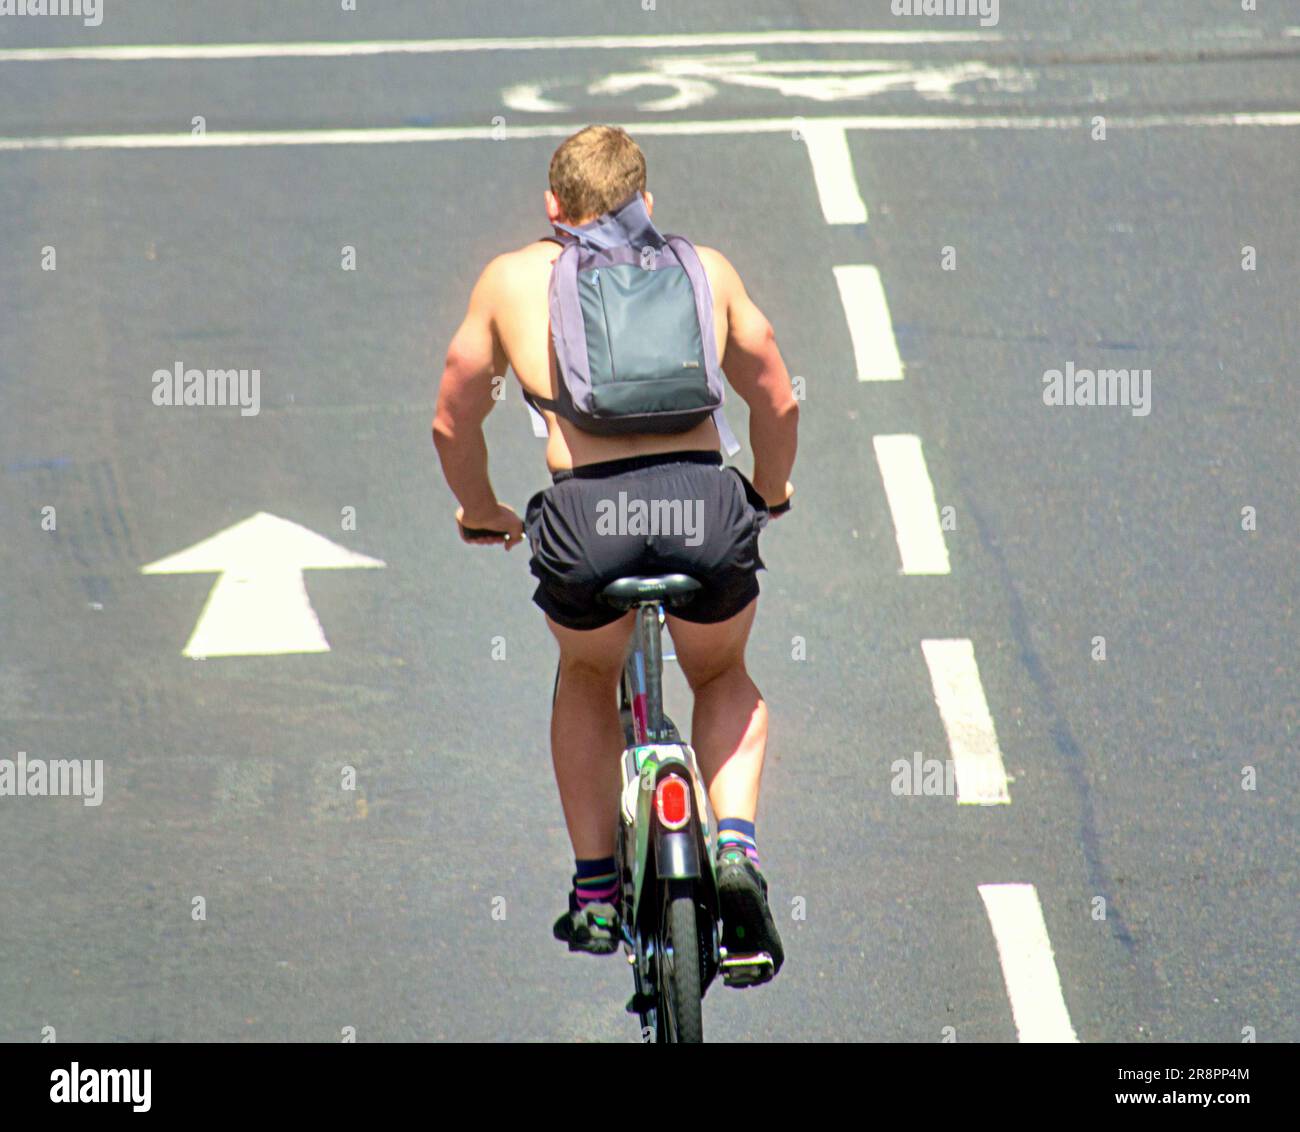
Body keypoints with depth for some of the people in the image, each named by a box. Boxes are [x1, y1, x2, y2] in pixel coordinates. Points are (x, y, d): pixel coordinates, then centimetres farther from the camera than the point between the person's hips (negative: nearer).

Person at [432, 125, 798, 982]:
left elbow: (453, 422, 26)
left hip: (585, 515, -1)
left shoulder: (513, 278, 19)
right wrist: (769, 496, 43)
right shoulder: (706, 269, 21)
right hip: (707, 508, 1)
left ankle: (596, 892, 26)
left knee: (587, 679, 32)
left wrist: (481, 513, 44)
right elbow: (779, 405, 24)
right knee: (724, 677, 30)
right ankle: (737, 850, 7)